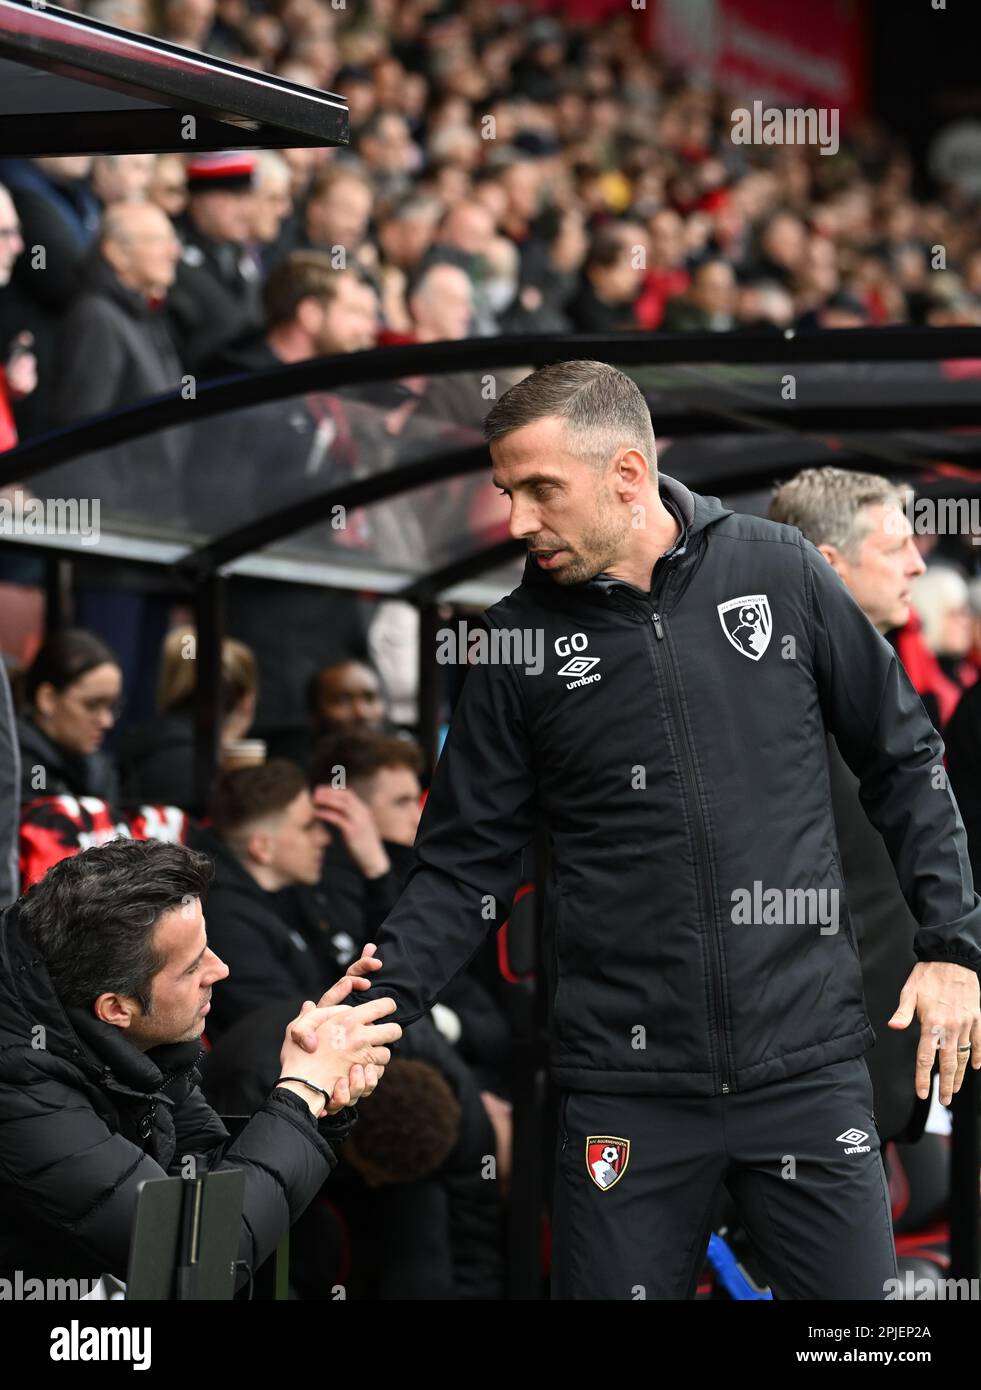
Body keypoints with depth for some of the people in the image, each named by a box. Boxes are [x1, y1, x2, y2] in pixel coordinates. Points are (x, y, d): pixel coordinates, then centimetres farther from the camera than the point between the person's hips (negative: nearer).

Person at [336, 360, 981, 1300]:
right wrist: (382, 992, -12)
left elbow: (902, 763, 9)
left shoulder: (782, 574, 0)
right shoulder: (519, 639, 1)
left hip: (808, 1066, 0)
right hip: (623, 1082, 0)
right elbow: (466, 863, 4)